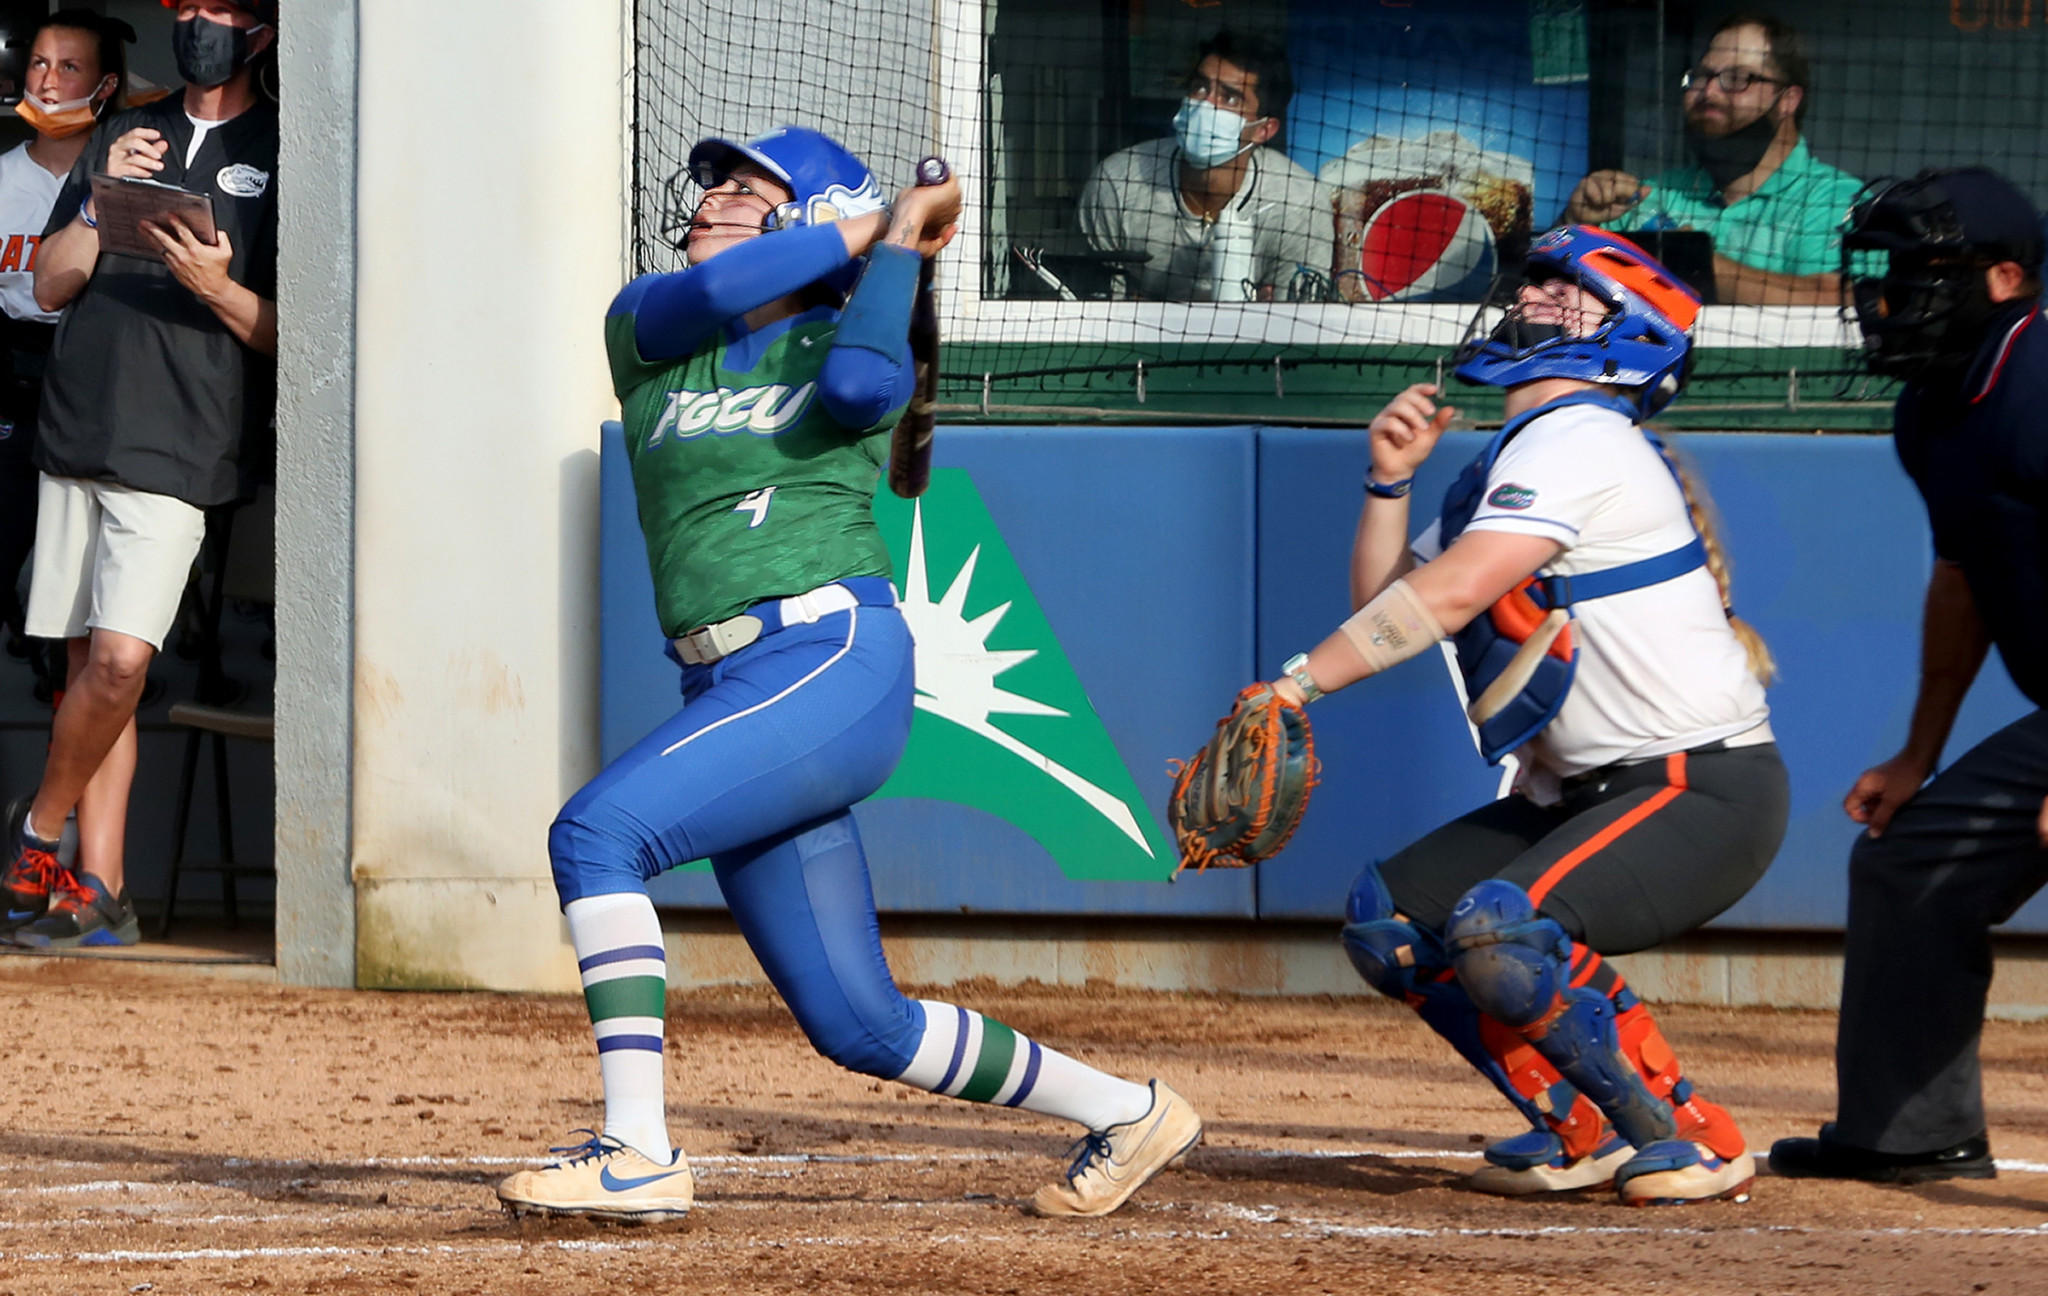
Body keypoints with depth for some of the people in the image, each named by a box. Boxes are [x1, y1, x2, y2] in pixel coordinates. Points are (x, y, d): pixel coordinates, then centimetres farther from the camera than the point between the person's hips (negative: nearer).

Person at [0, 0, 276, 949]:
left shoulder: (281, 156, 2)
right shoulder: (124, 138, 18)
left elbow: (291, 337, -2)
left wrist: (216, 290, -19)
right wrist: (103, 198, -4)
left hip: (177, 453, -5)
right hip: (77, 439, 5)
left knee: (119, 660, -17)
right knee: (89, 664, 3)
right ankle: (98, 891, 5)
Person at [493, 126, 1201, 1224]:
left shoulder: (841, 346, 7)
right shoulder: (646, 328, 18)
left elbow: (860, 383, -17)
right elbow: (707, 294, -5)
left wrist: (897, 244, -3)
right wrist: (858, 223, 5)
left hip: (833, 655, -6)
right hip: (730, 684, 6)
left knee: (597, 831, -24)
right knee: (861, 1027, 5)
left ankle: (638, 1153, -25)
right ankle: (1126, 1113, 22)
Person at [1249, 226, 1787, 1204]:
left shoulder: (1576, 439, -14)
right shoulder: (1511, 464, 17)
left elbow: (1452, 594, -24)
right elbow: (1385, 605, 17)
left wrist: (1294, 684, -24)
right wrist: (1390, 481, 3)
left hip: (1705, 792, -10)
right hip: (1586, 793, 10)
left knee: (1504, 929, -30)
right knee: (1388, 918, 6)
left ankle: (1691, 1143, -14)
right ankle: (1585, 1129, 10)